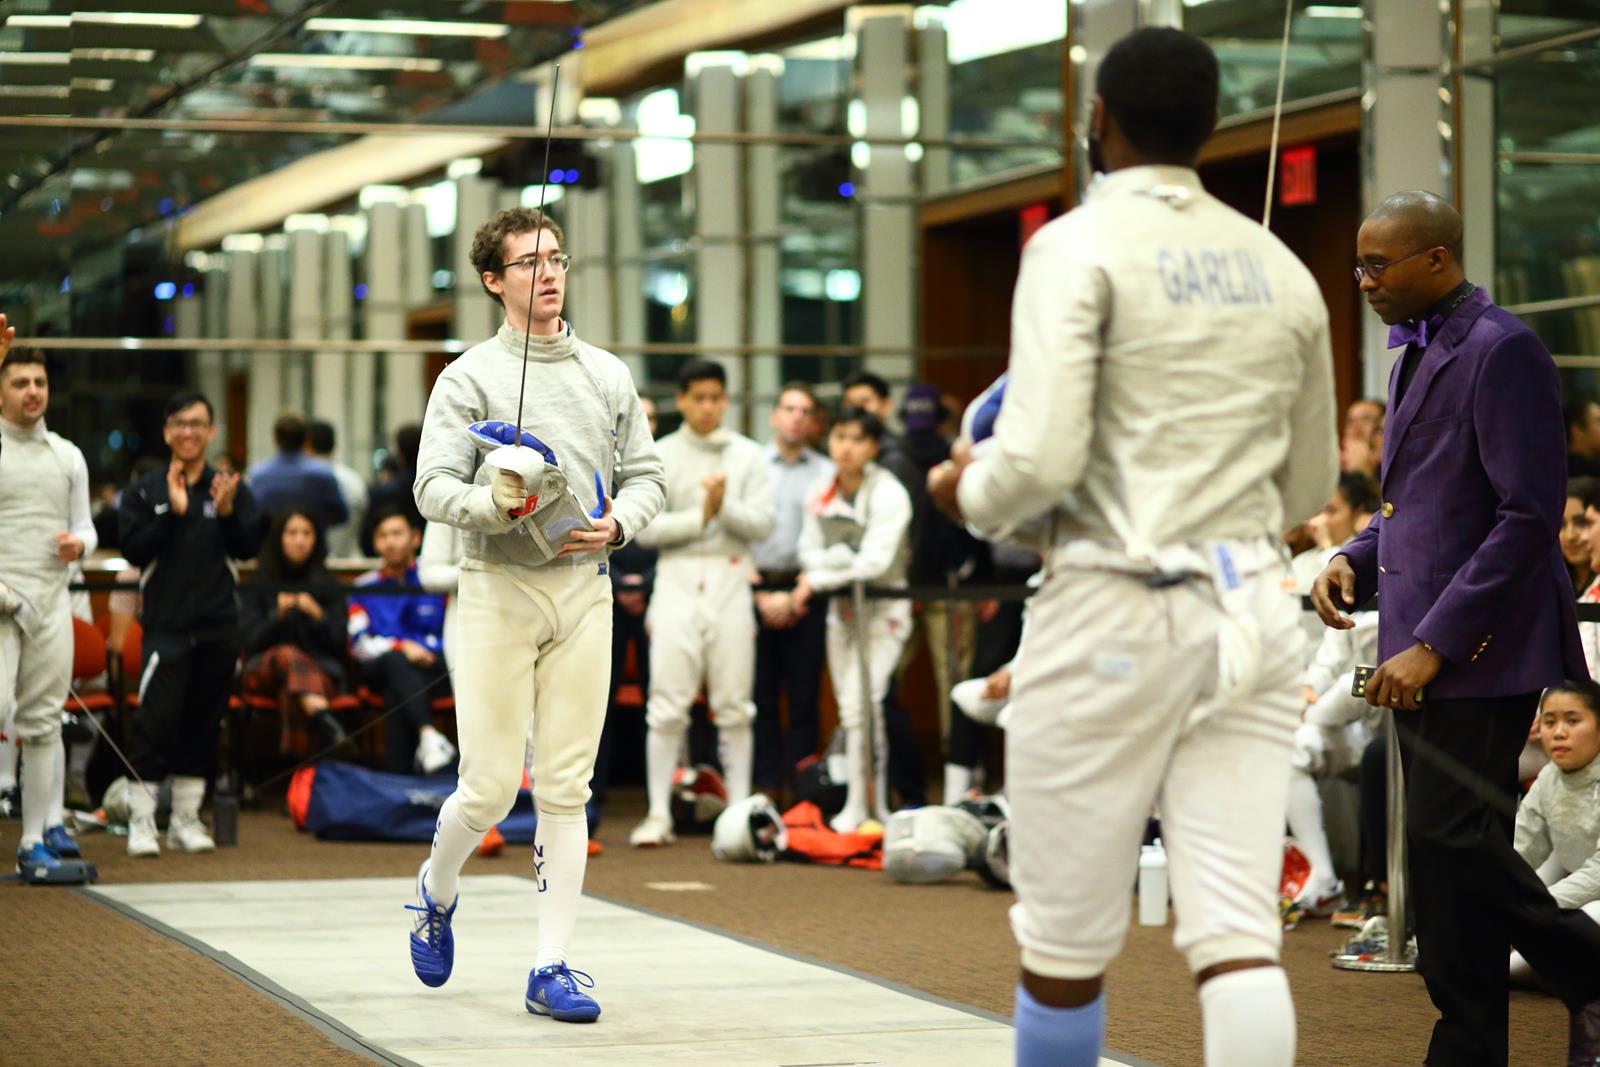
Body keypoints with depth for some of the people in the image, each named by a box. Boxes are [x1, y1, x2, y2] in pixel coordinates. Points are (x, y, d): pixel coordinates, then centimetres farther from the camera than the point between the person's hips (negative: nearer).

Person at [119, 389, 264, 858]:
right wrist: (174, 513, -19)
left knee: (204, 722, 8)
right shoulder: (145, 492, 3)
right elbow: (133, 550, -8)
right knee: (157, 718, -11)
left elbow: (249, 548, -3)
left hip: (218, 626, 3)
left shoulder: (233, 489, 7)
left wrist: (226, 513, -20)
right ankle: (141, 819, -6)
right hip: (166, 623, -3)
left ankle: (186, 818, 18)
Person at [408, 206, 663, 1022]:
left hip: (584, 591, 3)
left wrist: (617, 523, -7)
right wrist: (493, 503, -28)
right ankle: (437, 891, 29)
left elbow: (645, 475, 13)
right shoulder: (469, 377, -2)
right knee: (491, 787, -3)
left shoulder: (608, 375, 9)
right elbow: (434, 487, -8)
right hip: (499, 589, -3)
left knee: (565, 789, 1)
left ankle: (552, 969, 4)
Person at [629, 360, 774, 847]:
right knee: (667, 704, -4)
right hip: (678, 581, -1)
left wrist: (726, 506, -16)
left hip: (730, 582, 1)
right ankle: (658, 814, -2)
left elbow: (762, 524, 0)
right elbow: (647, 528, -3)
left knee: (734, 705, 4)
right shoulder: (661, 455, 5)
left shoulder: (747, 455, 8)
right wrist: (700, 516, -12)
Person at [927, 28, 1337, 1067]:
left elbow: (1040, 461, -17)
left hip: (1114, 618, -5)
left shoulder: (1080, 245, -7)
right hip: (1254, 615, 5)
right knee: (1237, 938, 0)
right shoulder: (1282, 267, 12)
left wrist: (968, 491, 4)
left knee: (1067, 943, 10)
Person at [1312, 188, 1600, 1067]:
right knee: (1459, 851, 10)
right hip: (1420, 649, 10)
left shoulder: (1501, 352, -13)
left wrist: (1435, 645, -21)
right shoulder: (1416, 352, 16)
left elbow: (1529, 517, -19)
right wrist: (1355, 560, 7)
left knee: (1451, 846, -8)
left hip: (1478, 654, -10)